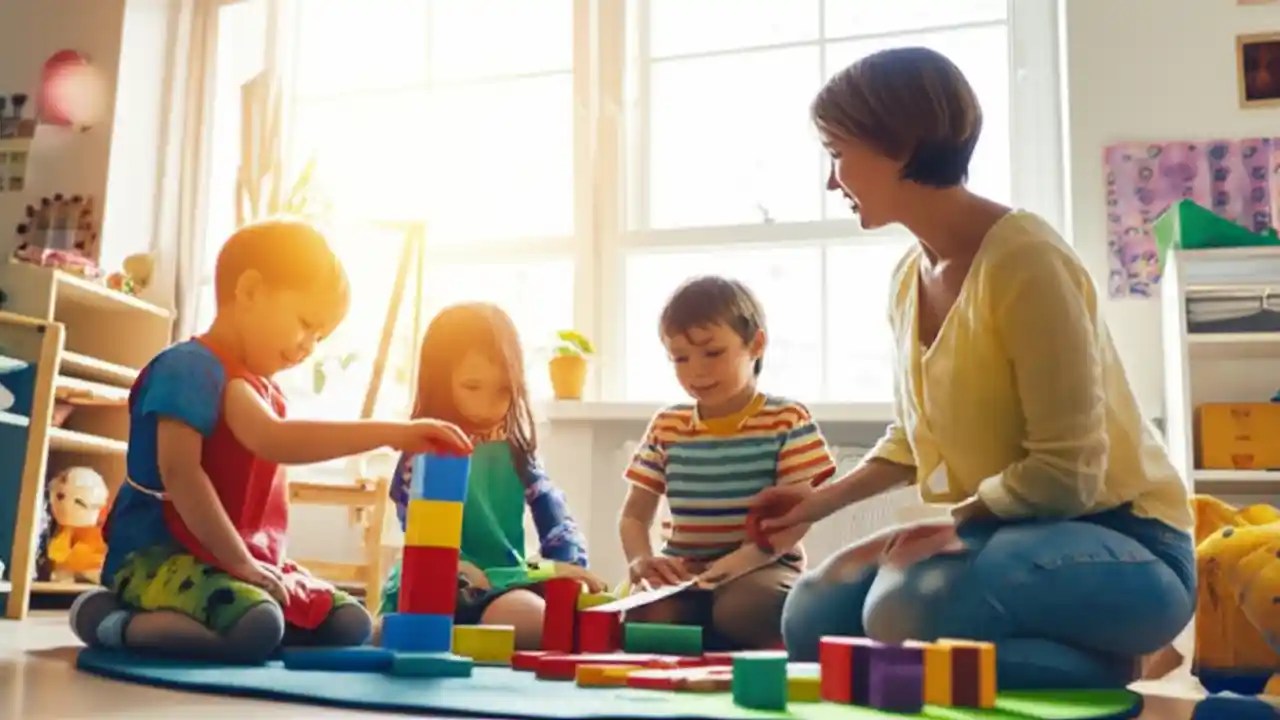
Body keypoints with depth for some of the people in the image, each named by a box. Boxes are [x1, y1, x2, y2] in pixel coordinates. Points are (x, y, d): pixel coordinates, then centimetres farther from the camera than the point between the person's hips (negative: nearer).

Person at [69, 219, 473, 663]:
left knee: (349, 624, 5)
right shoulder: (189, 369, -13)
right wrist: (238, 560, -21)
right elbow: (180, 473, -21)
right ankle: (114, 622, -14)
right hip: (161, 558, -10)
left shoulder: (262, 391, 18)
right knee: (257, 627, -36)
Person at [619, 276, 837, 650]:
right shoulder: (666, 426, 11)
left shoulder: (787, 420, -1)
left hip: (762, 566, -3)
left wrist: (742, 559, -29)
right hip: (683, 571, 3)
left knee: (742, 609, -38)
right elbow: (634, 516, 10)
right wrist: (642, 559, -15)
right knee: (644, 615, -30)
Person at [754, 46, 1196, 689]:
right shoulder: (909, 276, 4)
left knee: (905, 612, -32)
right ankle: (1064, 660, 7)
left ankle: (1109, 672, -4)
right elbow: (912, 440, 18)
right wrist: (820, 501, 9)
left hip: (1118, 544, -8)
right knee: (815, 618, -3)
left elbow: (1065, 475, -21)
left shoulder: (1023, 259, -22)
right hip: (997, 532, 8)